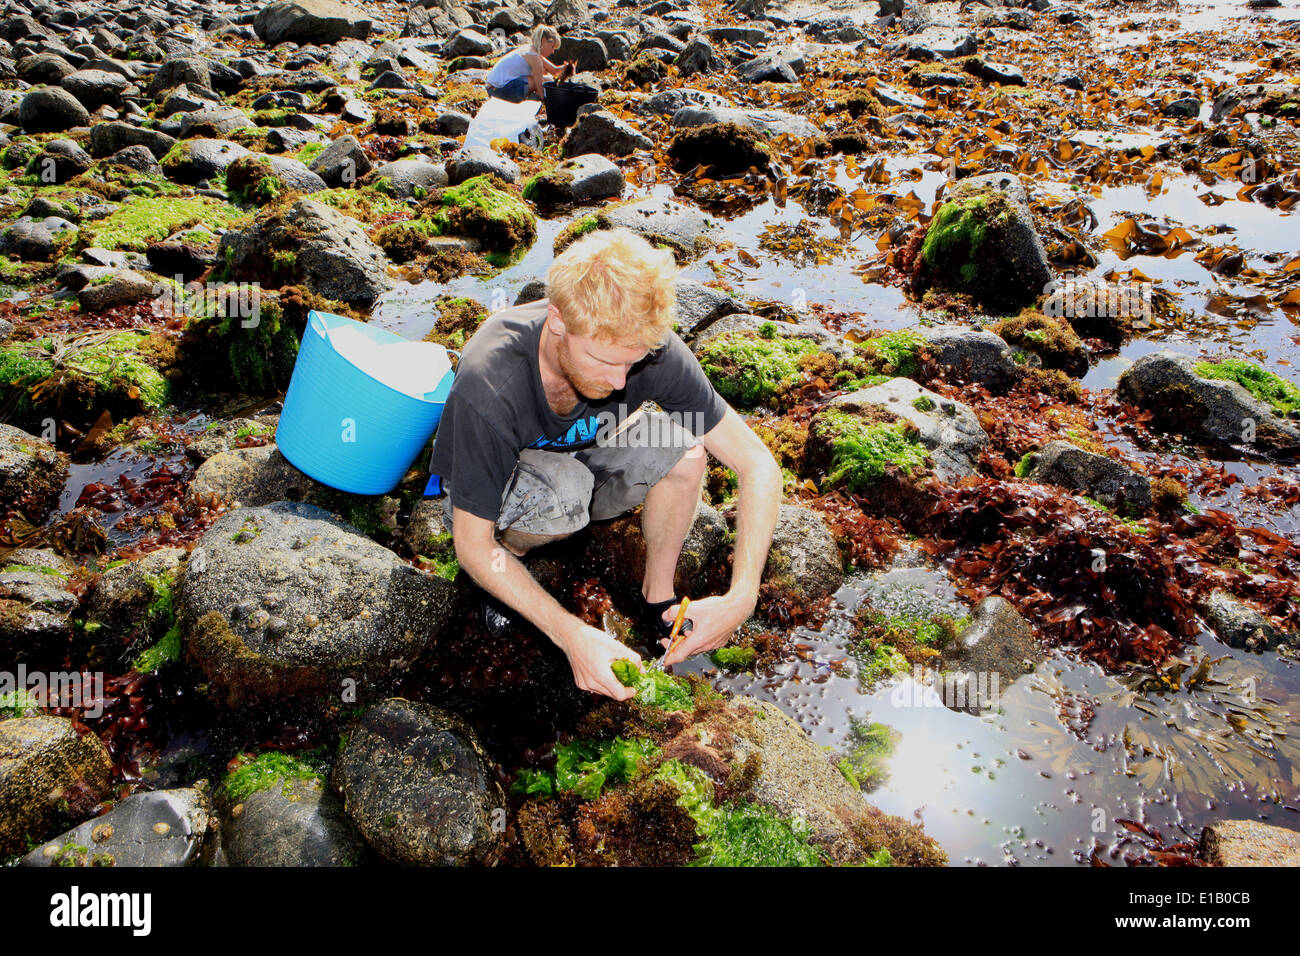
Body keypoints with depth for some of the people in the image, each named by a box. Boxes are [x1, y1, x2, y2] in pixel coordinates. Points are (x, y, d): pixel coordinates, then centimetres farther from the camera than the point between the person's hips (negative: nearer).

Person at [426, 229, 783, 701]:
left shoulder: (649, 347, -29)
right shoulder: (488, 384, -38)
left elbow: (758, 465, -24)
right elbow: (471, 546, -30)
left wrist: (740, 599, -34)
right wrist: (572, 635, -37)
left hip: (583, 459, 3)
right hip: (487, 494, -3)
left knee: (682, 442, -26)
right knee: (564, 490, -38)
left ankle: (658, 597, -5)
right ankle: (510, 550, -4)